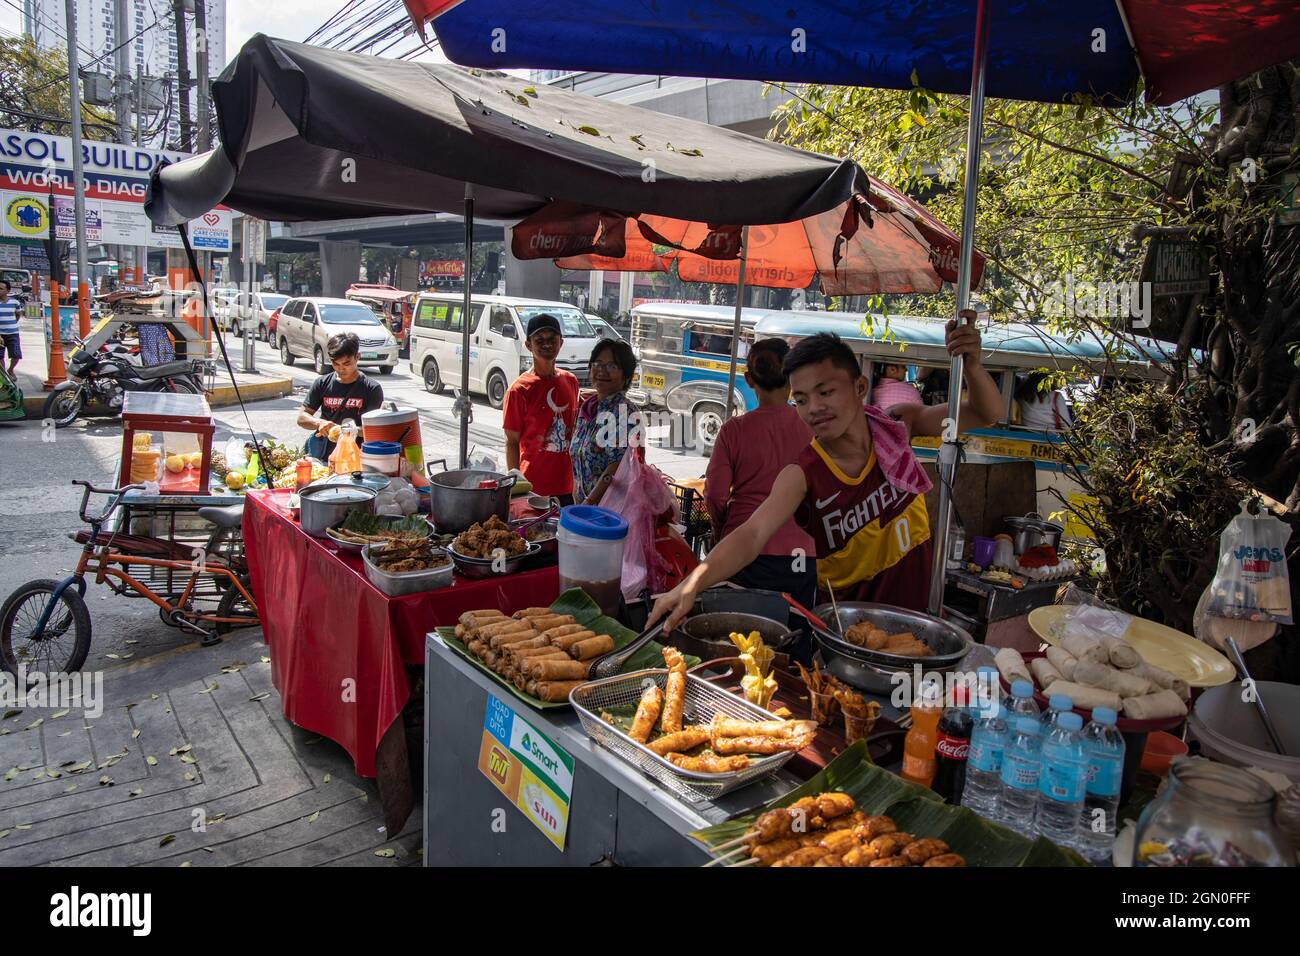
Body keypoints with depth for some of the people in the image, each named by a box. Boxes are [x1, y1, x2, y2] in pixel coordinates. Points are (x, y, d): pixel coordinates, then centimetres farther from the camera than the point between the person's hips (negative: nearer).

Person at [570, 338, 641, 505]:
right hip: (582, 503, 7)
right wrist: (577, 503, 10)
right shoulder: (586, 408, 10)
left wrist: (587, 504, -22)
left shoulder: (624, 411, -14)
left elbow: (618, 467, -20)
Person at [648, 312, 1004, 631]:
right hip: (850, 615, -2)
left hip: (917, 607, 3)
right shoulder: (803, 475, -21)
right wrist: (693, 583, -51)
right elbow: (752, 535, -33)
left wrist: (972, 364, -23)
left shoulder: (897, 426, -10)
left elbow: (985, 414, -1)